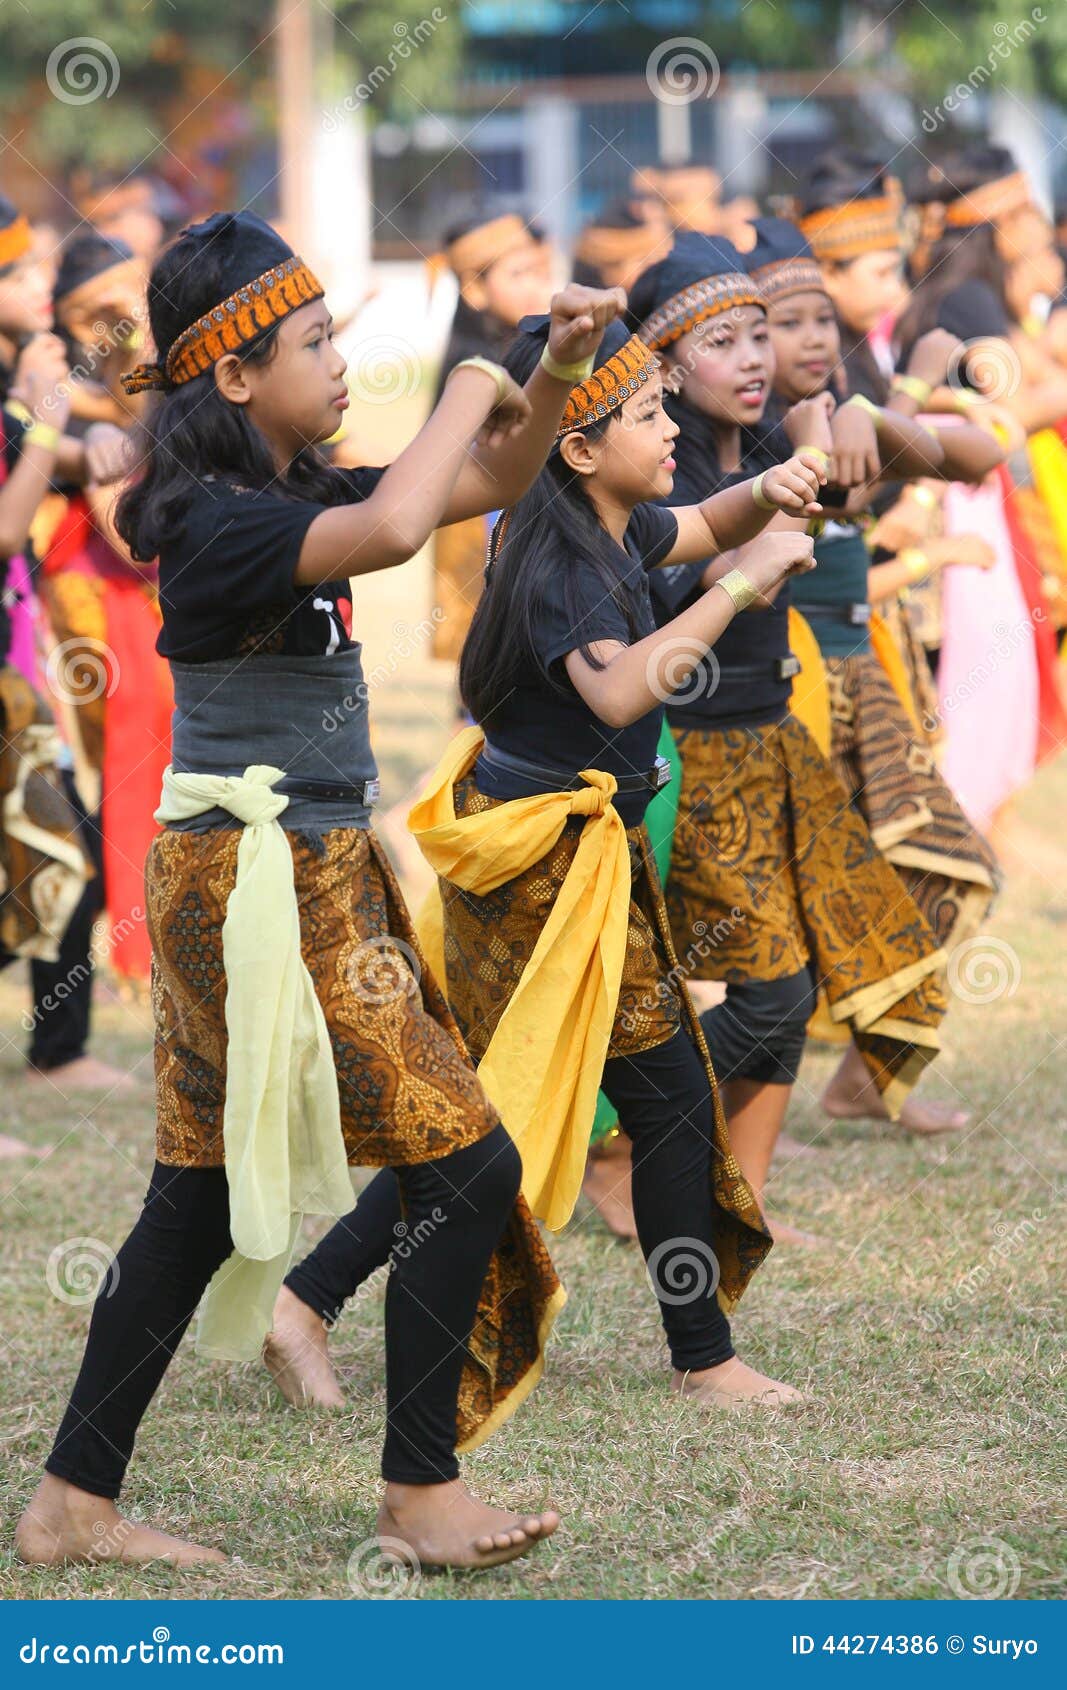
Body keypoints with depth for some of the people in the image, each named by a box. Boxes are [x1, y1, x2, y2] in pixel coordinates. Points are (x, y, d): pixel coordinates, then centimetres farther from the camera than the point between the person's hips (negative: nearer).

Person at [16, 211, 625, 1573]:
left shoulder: (289, 498, 11)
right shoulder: (218, 521, -18)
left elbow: (488, 486, 21)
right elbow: (393, 529, -36)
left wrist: (554, 370, 4)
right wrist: (470, 387, -20)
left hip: (313, 873, 10)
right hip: (259, 885, -10)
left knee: (202, 1198, 12)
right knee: (465, 1164, -4)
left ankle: (73, 1506, 16)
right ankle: (421, 1491, 6)